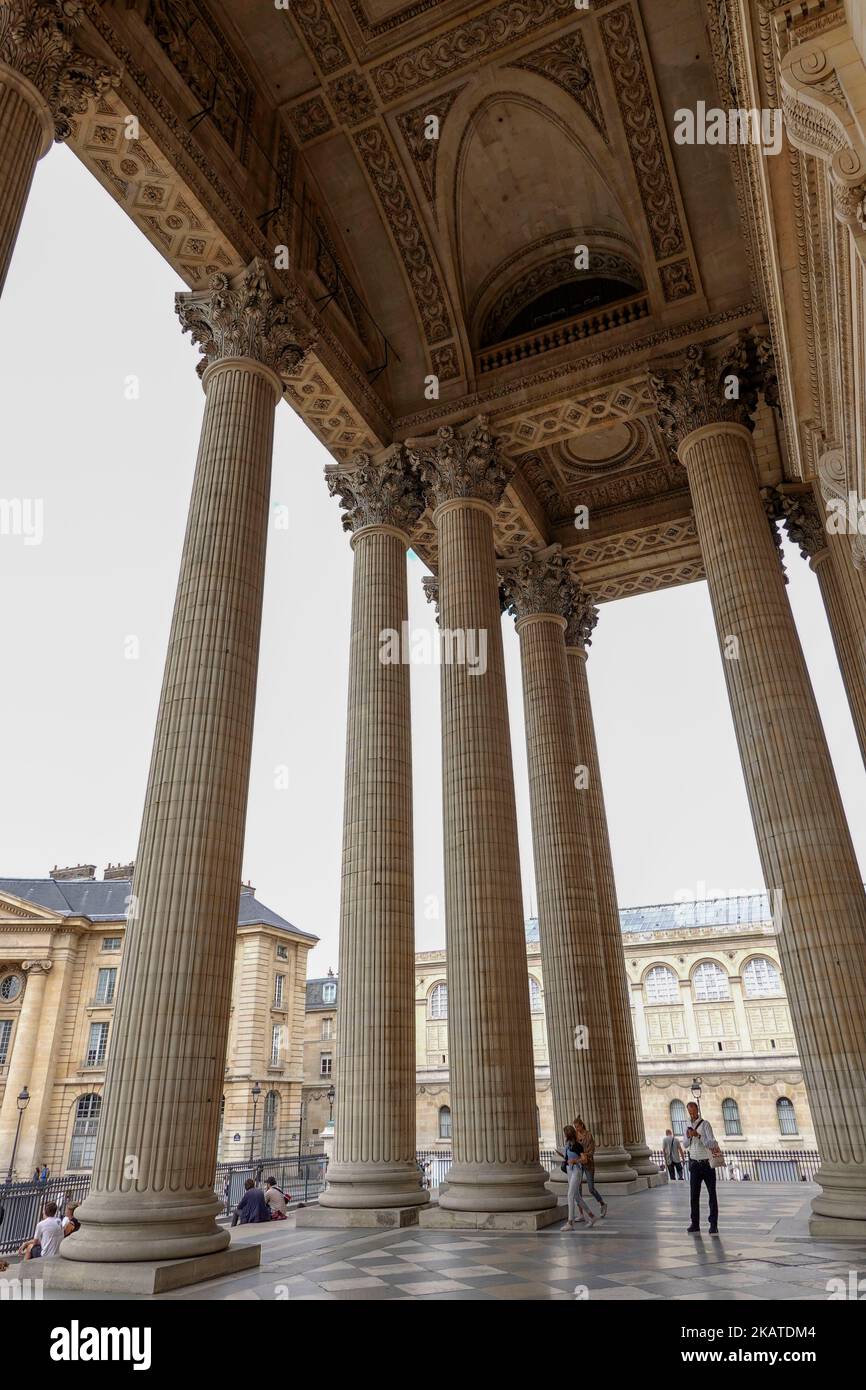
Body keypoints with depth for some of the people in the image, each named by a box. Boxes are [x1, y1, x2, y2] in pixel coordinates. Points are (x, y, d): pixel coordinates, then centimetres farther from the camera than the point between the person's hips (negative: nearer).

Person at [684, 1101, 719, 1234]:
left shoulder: (705, 1124, -10)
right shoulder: (688, 1125, 8)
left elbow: (711, 1143, -21)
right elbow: (686, 1145, 14)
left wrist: (698, 1135, -33)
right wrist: (688, 1137, -7)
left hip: (707, 1164, -5)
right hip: (695, 1164, 5)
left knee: (712, 1194, 2)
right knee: (694, 1195, 5)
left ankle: (713, 1225, 9)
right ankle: (695, 1224, 12)